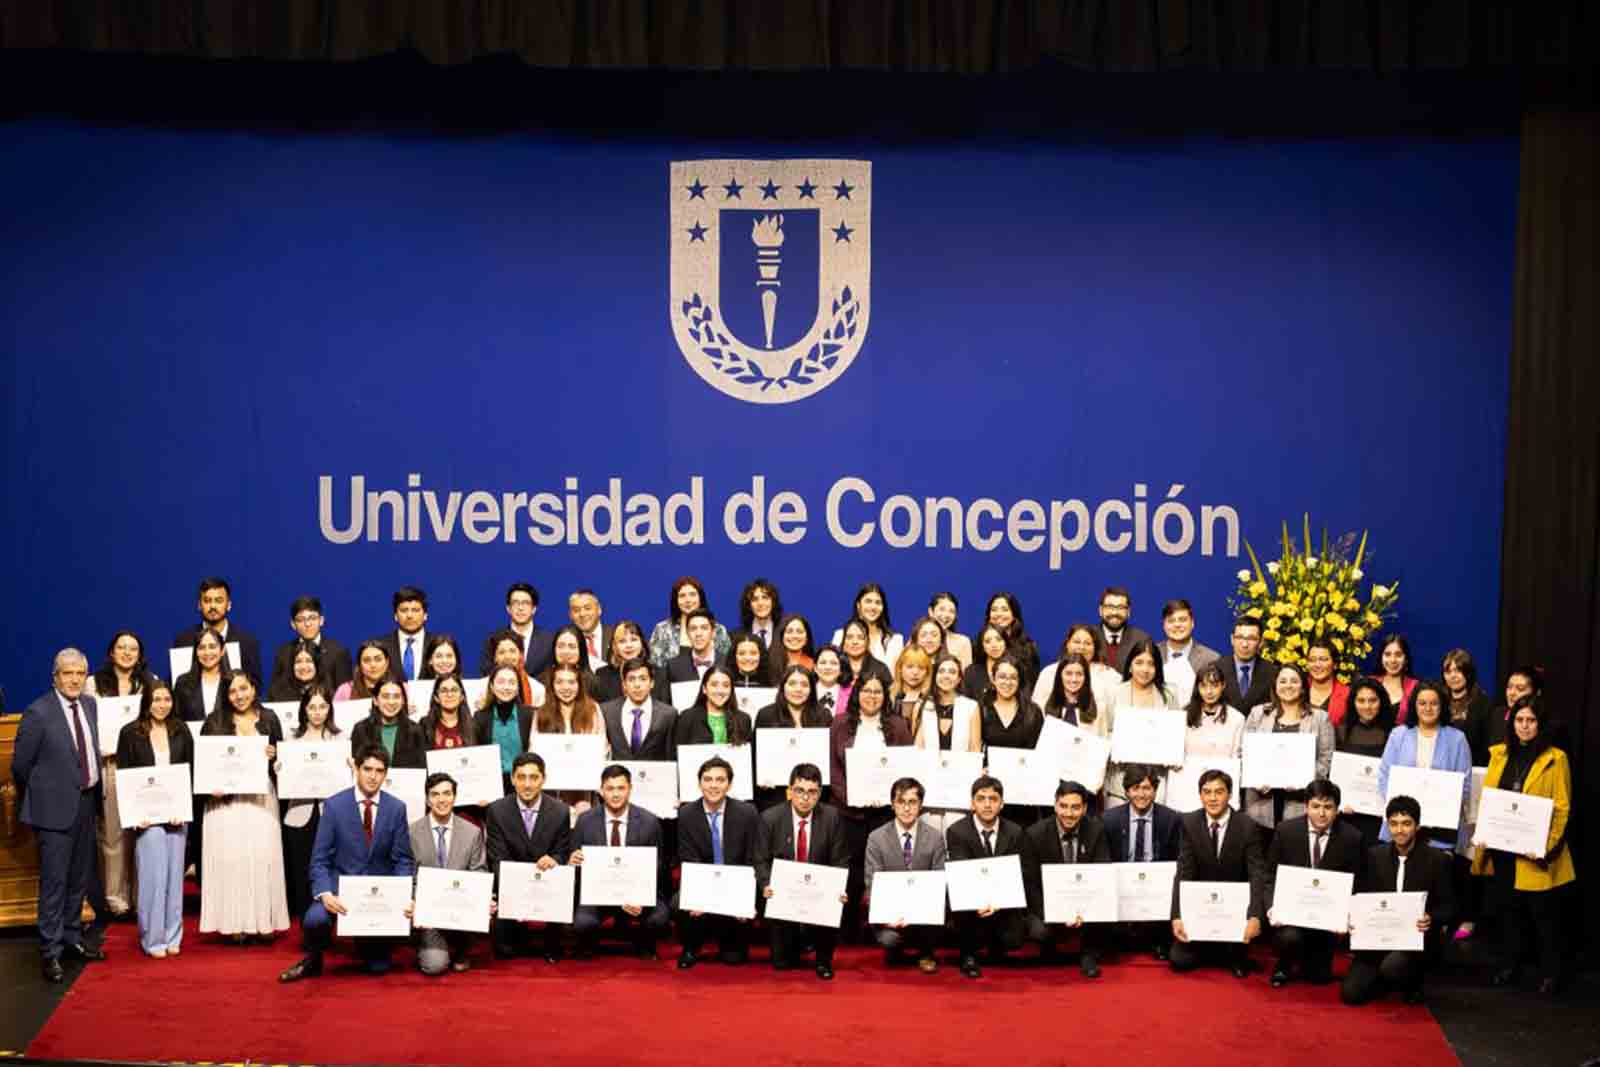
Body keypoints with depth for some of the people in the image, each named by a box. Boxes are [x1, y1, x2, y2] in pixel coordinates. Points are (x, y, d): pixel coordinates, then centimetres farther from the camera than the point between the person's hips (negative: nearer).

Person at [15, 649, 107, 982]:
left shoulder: (91, 705, 5)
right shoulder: (38, 713, -14)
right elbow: (21, 764, -6)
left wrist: (94, 792, 14)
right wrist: (36, 800, 6)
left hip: (86, 803, 7)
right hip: (55, 806, -7)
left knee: (79, 878, 16)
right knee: (54, 881, -4)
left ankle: (72, 939, 29)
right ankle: (50, 952, 2)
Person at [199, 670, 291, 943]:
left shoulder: (269, 719, 9)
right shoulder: (215, 720, 4)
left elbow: (282, 757, 14)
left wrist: (274, 755, -8)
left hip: (261, 797, 1)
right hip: (225, 798, -1)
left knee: (262, 855, -4)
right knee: (230, 856, -4)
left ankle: (264, 920, 2)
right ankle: (235, 922, -1)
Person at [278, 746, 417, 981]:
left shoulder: (397, 808, -2)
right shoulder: (334, 805, -6)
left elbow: (403, 861, 1)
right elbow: (320, 859, -6)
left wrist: (405, 897, -16)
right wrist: (325, 894, -24)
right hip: (340, 884, -1)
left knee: (378, 966, -5)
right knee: (315, 919, -33)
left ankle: (369, 942, 33)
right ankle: (313, 960, 2)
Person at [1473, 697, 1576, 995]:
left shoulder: (1555, 759, -7)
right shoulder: (1499, 754, 8)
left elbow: (1562, 808, -9)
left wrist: (1548, 847, -16)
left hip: (1535, 851, -5)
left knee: (1543, 911, 3)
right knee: (1509, 907, 14)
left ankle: (1550, 973, 13)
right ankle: (1509, 965, 25)